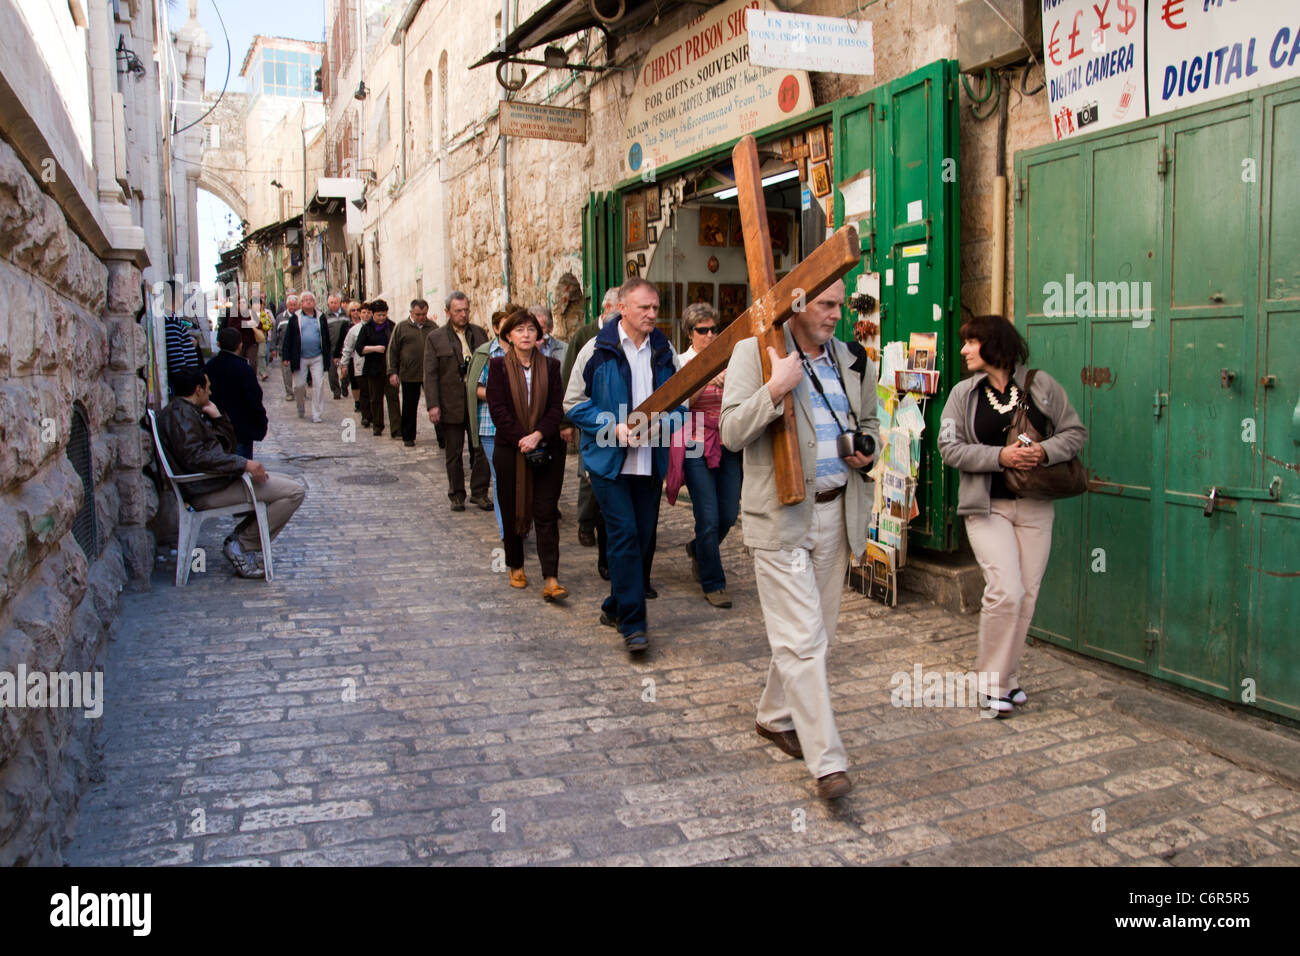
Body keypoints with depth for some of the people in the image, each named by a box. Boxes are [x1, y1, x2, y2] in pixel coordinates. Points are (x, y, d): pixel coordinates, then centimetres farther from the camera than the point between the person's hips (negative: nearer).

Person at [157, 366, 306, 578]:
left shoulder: (188, 411, 21)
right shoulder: (180, 413, -12)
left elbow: (227, 445, 22)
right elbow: (195, 456, -27)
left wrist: (217, 417, 7)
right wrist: (244, 463, -26)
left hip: (217, 480, 11)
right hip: (207, 491, -11)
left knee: (287, 483, 19)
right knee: (295, 491, -17)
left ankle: (240, 538, 9)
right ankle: (242, 545, -8)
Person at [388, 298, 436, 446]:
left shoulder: (433, 327, 8)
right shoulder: (401, 327, 4)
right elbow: (392, 351, 5)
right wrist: (392, 372, -1)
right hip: (409, 375, 0)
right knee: (409, 408, 9)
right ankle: (408, 437, 21)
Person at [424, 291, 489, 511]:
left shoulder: (479, 333, 8)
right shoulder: (435, 338, 0)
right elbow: (430, 375, -3)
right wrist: (433, 405, -10)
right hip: (451, 406, -2)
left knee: (482, 450, 2)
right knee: (454, 454, 8)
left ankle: (479, 492, 15)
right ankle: (457, 495, 20)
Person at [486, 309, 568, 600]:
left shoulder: (551, 366, 5)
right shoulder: (499, 366, 1)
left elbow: (557, 407, -1)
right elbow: (498, 409, -6)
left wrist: (538, 435, -15)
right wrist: (521, 438, -14)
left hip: (547, 449, 0)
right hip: (509, 449, 0)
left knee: (546, 513, -5)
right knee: (512, 510, 9)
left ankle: (551, 580, -8)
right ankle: (515, 566, 28)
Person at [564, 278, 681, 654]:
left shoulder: (664, 352, 8)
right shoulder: (597, 350, -4)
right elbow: (574, 403, -2)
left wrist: (665, 421, -6)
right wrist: (613, 427, -15)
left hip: (651, 463, 5)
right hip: (610, 460, -5)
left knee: (643, 538, 9)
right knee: (625, 536, -11)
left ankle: (615, 608, 26)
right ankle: (632, 623, -5)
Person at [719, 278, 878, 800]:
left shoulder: (853, 359, 11)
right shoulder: (755, 352, -7)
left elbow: (868, 421, 25)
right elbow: (731, 432, -14)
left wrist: (869, 449, 3)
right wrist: (775, 389, -26)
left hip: (835, 512, 6)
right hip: (781, 514, -6)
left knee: (810, 631, 15)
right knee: (802, 638, -7)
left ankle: (776, 716, 35)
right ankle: (827, 760, -1)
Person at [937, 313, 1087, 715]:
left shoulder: (1041, 385, 5)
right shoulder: (963, 393, 3)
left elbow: (1075, 432, 7)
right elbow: (949, 447, -5)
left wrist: (1045, 451, -13)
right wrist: (1000, 457, -16)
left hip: (1035, 507, 2)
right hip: (988, 507, -2)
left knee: (1027, 595, 5)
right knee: (1006, 591, -13)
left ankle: (1007, 676, 21)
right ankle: (992, 681, 3)